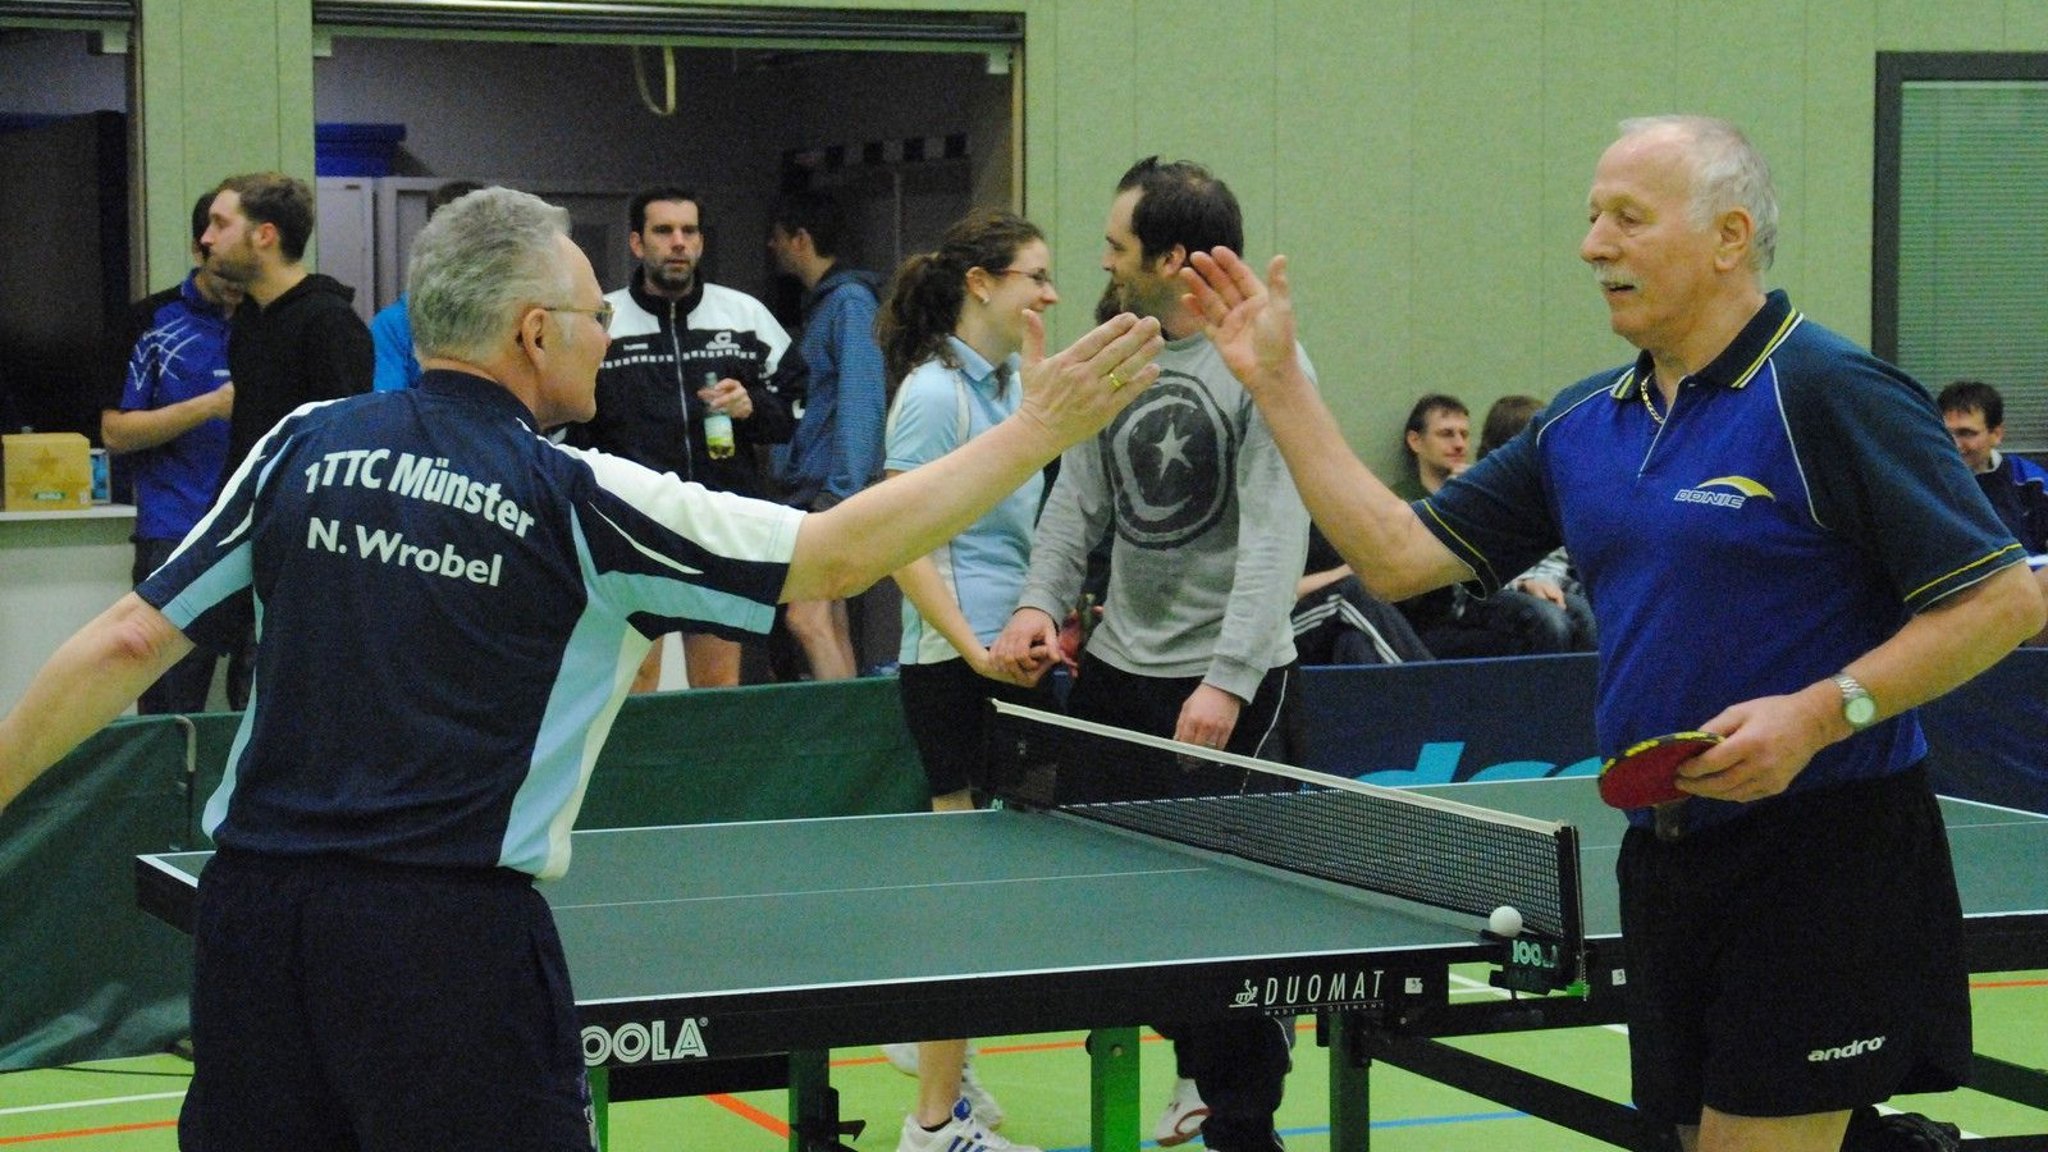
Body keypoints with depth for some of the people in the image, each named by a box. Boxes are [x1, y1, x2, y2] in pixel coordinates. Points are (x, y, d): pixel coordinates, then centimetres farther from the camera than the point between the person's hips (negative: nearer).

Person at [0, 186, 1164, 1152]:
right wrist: (1043, 427, 3)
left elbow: (130, 642, 5)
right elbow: (839, 552, -4)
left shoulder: (305, 446, 6)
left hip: (256, 896, 5)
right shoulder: (573, 500, -5)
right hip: (448, 927, -5)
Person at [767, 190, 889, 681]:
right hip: (809, 487, 10)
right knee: (831, 624, 10)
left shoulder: (850, 301, -10)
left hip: (833, 486, -10)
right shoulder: (821, 301, 18)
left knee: (807, 618, -17)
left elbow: (860, 401, -18)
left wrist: (842, 492, -22)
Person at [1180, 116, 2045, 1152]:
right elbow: (1400, 556, 11)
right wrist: (1276, 381, 8)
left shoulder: (1830, 395, -10)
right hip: (1667, 859, 7)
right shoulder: (1583, 425, 12)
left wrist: (1819, 713, -21)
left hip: (1821, 861, -7)